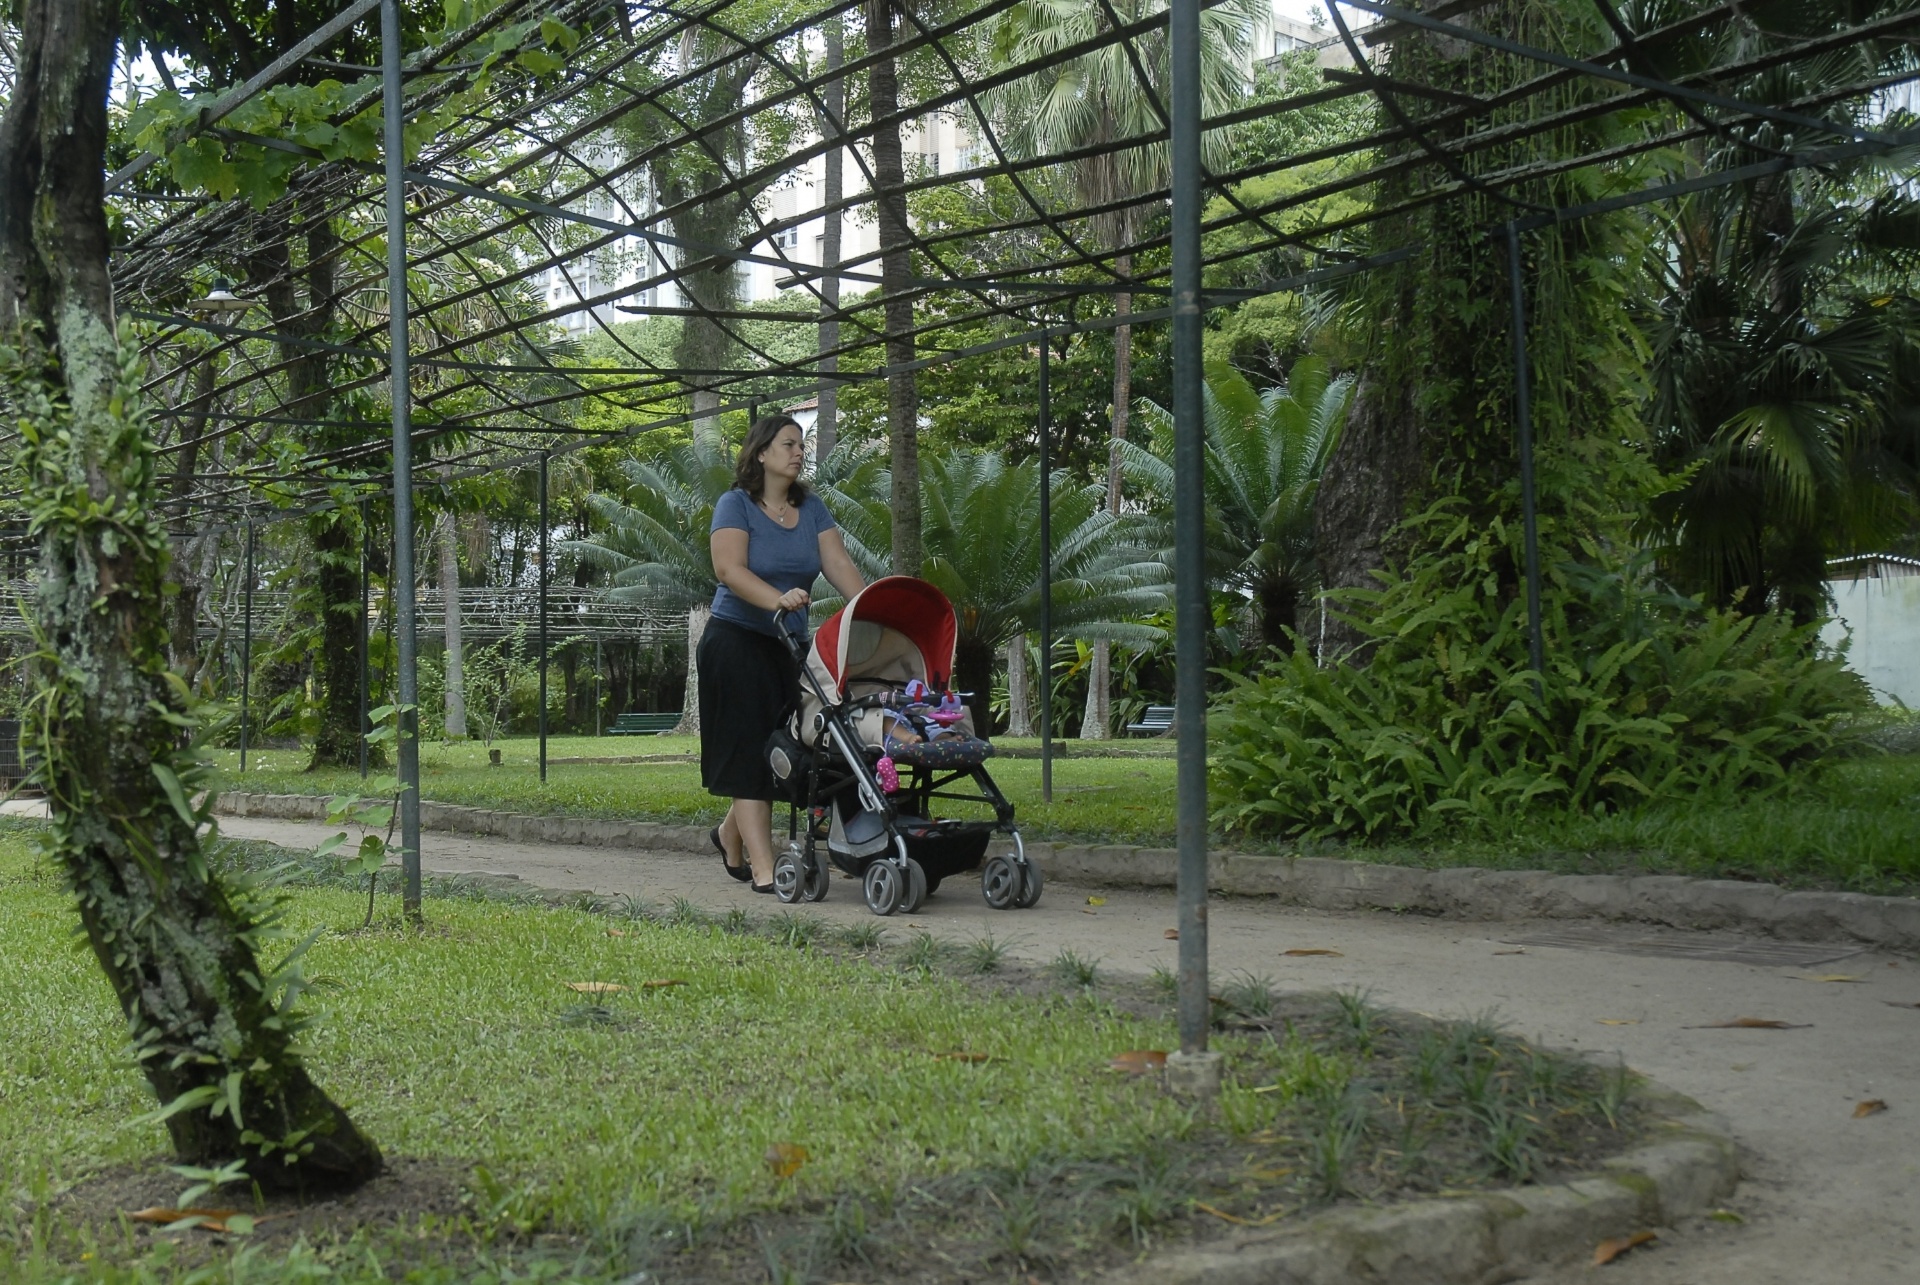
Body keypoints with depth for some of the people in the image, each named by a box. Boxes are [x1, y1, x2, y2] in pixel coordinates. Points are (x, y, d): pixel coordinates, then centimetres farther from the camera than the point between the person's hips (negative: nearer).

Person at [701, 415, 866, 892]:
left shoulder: (811, 508, 10)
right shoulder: (735, 505, -7)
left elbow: (839, 564, 0)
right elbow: (729, 569, -20)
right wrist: (778, 599, -37)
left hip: (791, 644, 6)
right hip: (738, 641, -6)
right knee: (749, 751, -8)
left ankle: (731, 834, 32)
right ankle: (763, 868, -9)